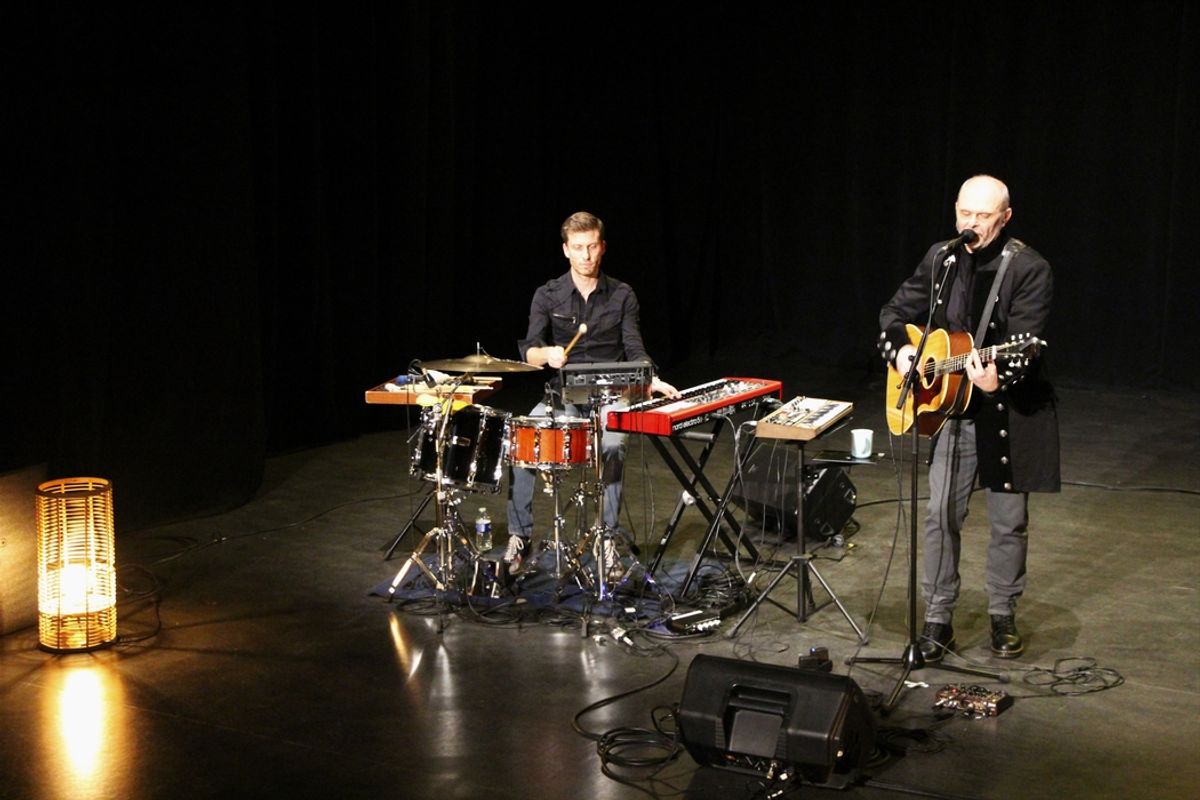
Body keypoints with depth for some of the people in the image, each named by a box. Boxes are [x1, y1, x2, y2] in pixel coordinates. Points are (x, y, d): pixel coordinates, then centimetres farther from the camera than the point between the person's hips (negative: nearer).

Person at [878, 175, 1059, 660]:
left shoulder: (1029, 269, -13)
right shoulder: (940, 259, 4)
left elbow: (1025, 344, -21)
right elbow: (896, 310, 13)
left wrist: (997, 379, -39)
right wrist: (899, 348, -7)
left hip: (1010, 411, -4)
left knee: (1009, 521, 9)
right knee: (941, 515, 4)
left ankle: (1003, 616, 26)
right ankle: (938, 618, 15)